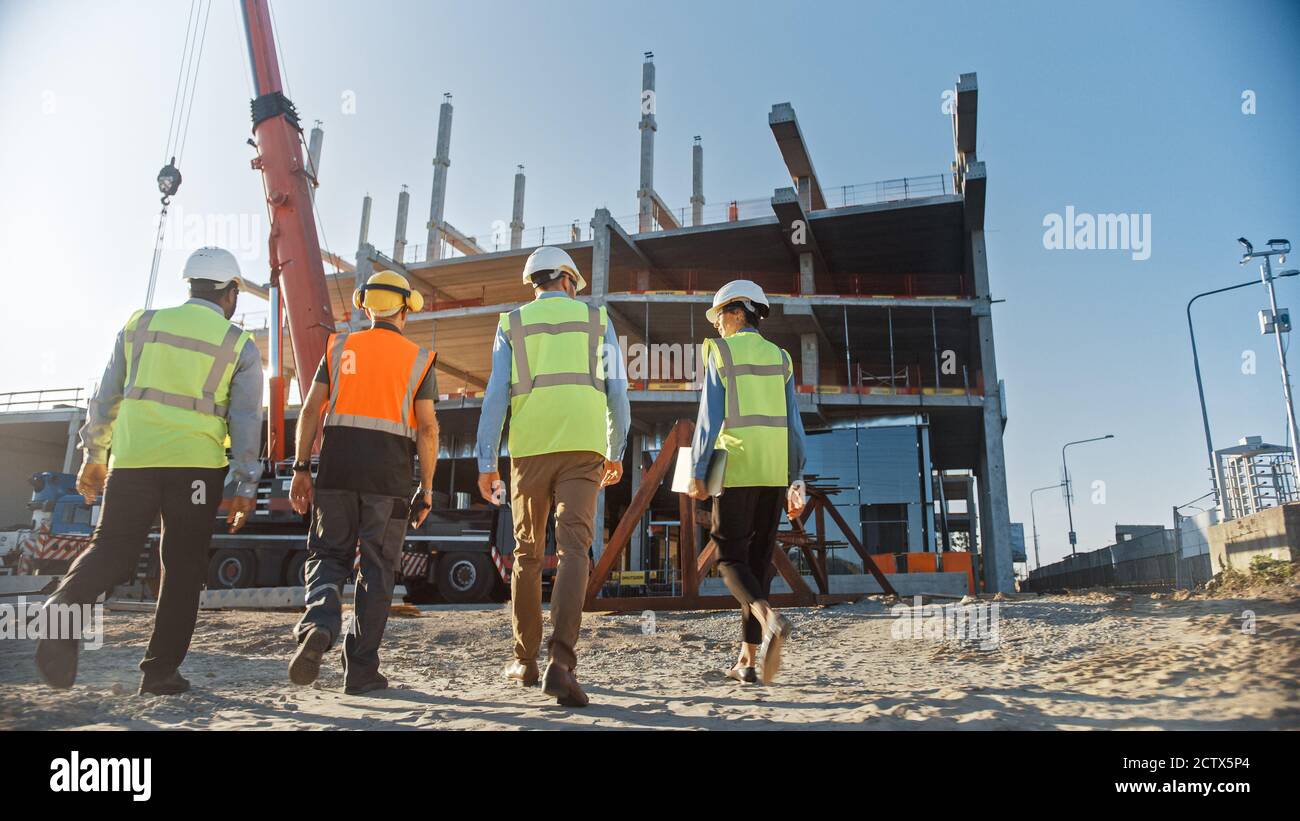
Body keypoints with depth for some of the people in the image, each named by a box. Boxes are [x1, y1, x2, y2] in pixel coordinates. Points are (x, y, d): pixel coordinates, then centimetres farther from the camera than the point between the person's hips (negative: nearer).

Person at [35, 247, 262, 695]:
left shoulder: (141, 324, 10)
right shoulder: (239, 346, 3)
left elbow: (107, 395, 11)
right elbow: (246, 420, -2)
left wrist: (94, 455, 20)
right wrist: (246, 486, 1)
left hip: (132, 458, 2)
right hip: (196, 463, -2)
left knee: (111, 548, 11)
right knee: (183, 566, 7)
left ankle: (66, 604, -20)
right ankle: (160, 670, 10)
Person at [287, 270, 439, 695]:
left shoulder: (339, 348, 9)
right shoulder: (418, 359, 5)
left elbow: (311, 410, 2)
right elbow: (427, 428, -2)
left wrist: (301, 469, 5)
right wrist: (426, 489, 3)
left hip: (337, 470, 1)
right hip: (390, 478, -1)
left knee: (328, 557, 13)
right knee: (376, 571, 6)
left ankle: (318, 628, -15)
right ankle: (360, 669, 9)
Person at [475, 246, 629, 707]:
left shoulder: (512, 324, 13)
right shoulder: (596, 320, 14)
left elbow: (495, 396, 3)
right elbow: (617, 392, 10)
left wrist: (486, 464, 2)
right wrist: (616, 453, 20)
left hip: (529, 448, 1)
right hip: (582, 447, -1)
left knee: (527, 554, 13)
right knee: (573, 550, -9)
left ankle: (525, 661, 19)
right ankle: (560, 661, -24)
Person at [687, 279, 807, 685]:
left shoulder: (720, 353, 1)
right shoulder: (779, 358, 14)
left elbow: (710, 419, -7)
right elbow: (793, 424, 10)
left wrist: (697, 473, -3)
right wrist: (795, 482, 13)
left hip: (736, 469, -5)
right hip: (774, 472, 5)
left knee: (731, 557, 1)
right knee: (759, 559, 9)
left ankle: (770, 620, -26)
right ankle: (749, 658, 11)